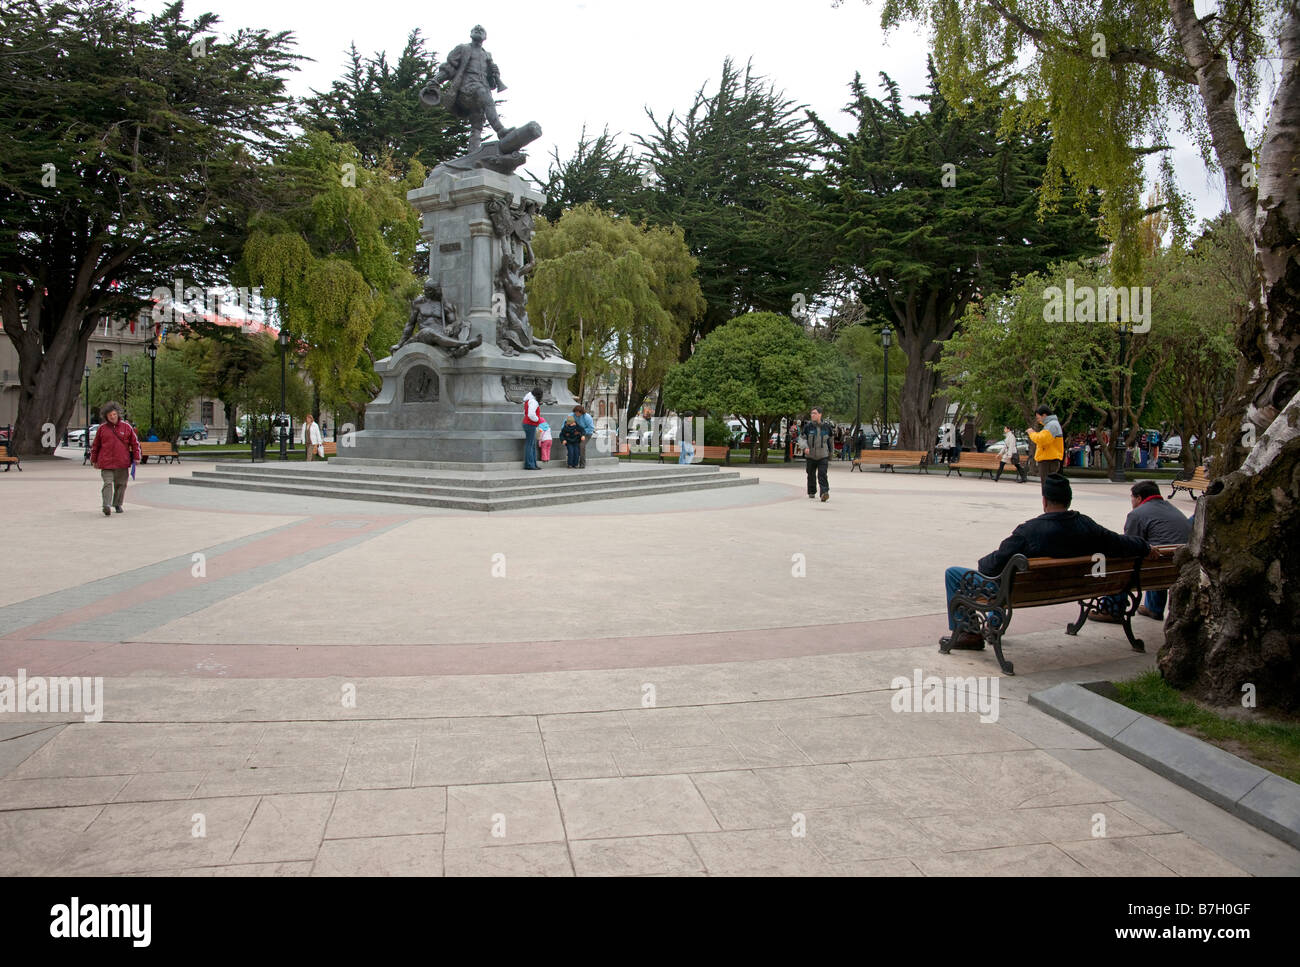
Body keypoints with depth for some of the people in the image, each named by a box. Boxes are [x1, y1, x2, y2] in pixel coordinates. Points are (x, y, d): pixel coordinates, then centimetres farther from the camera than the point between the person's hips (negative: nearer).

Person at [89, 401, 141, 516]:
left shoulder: (126, 426, 4)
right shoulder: (102, 428, 4)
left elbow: (135, 442, 9)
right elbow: (95, 445, 13)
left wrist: (136, 458, 5)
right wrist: (94, 460, 15)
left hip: (122, 463, 2)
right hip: (106, 462, -1)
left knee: (121, 484, 10)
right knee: (108, 483, -13)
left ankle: (117, 505, 24)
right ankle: (106, 505, -22)